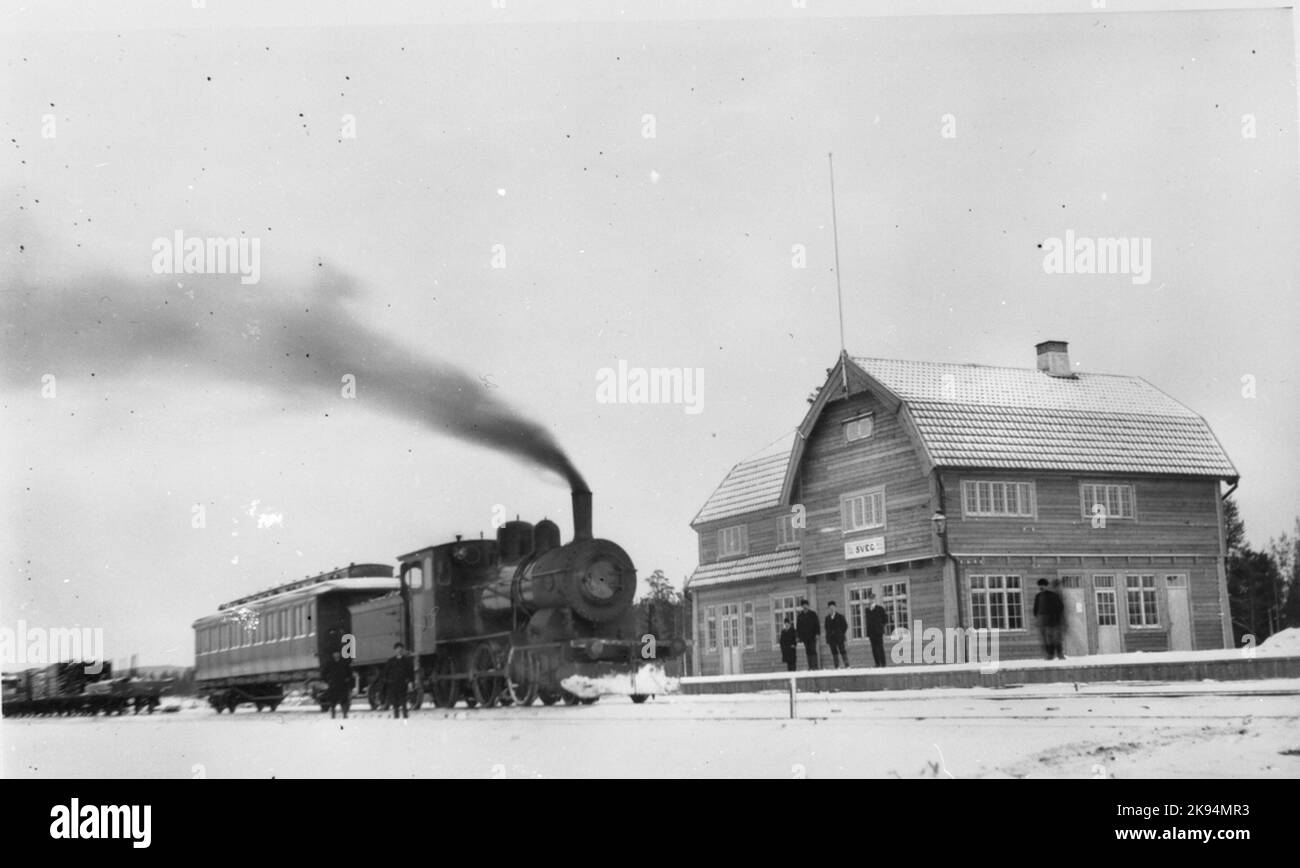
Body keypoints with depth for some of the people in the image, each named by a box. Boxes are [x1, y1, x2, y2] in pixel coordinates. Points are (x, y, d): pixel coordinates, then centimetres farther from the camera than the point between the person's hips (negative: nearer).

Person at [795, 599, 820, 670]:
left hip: (812, 635, -3)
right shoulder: (800, 616, 11)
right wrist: (798, 636, 6)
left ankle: (815, 666, -14)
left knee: (813, 651, -11)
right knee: (808, 652, 3)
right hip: (805, 637, 3)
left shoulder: (813, 614, 4)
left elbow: (817, 624, 1)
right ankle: (810, 666, 4)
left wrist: (817, 633, -9)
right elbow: (797, 627, 13)